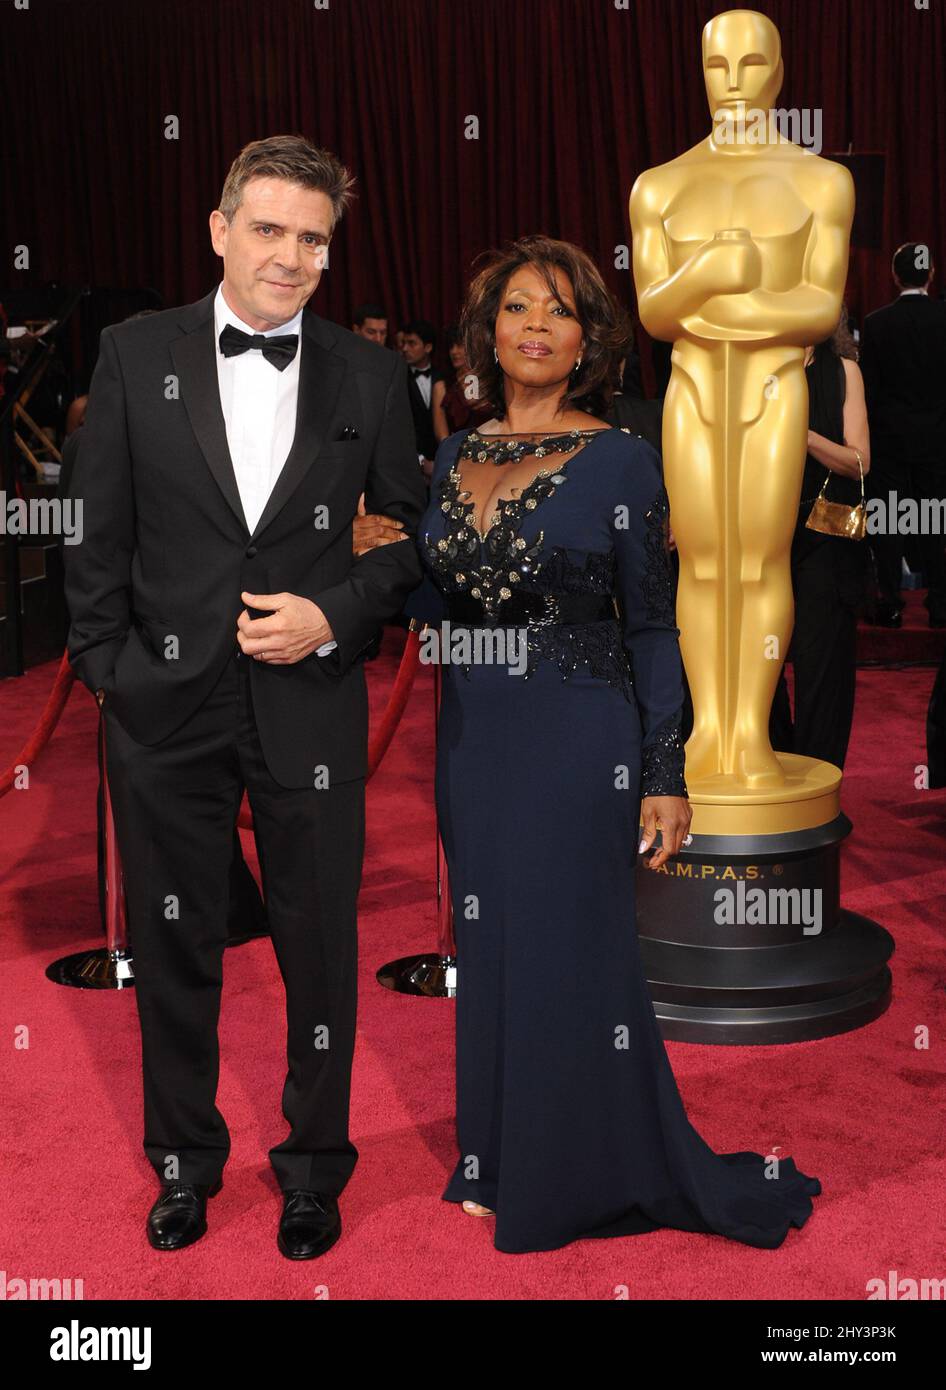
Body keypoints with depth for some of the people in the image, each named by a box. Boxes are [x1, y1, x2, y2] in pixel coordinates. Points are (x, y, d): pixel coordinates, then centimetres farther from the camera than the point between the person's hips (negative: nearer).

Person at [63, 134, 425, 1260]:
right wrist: (105, 667, -2)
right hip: (165, 704, 1)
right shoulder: (135, 355, 1)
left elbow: (415, 534, 5)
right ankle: (185, 1161, 35)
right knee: (173, 950, 14)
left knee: (320, 948, 11)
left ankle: (314, 1167, 32)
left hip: (310, 705, 0)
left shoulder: (368, 375, 1)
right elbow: (98, 533, 3)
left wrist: (336, 615, -9)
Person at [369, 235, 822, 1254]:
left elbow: (651, 625, -6)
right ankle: (501, 1162, 32)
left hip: (578, 745, -5)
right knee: (490, 952, 13)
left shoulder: (619, 460, -6)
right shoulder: (455, 458, 8)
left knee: (570, 958, 3)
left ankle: (584, 1177, 23)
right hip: (473, 742, 5)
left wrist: (665, 776, -11)